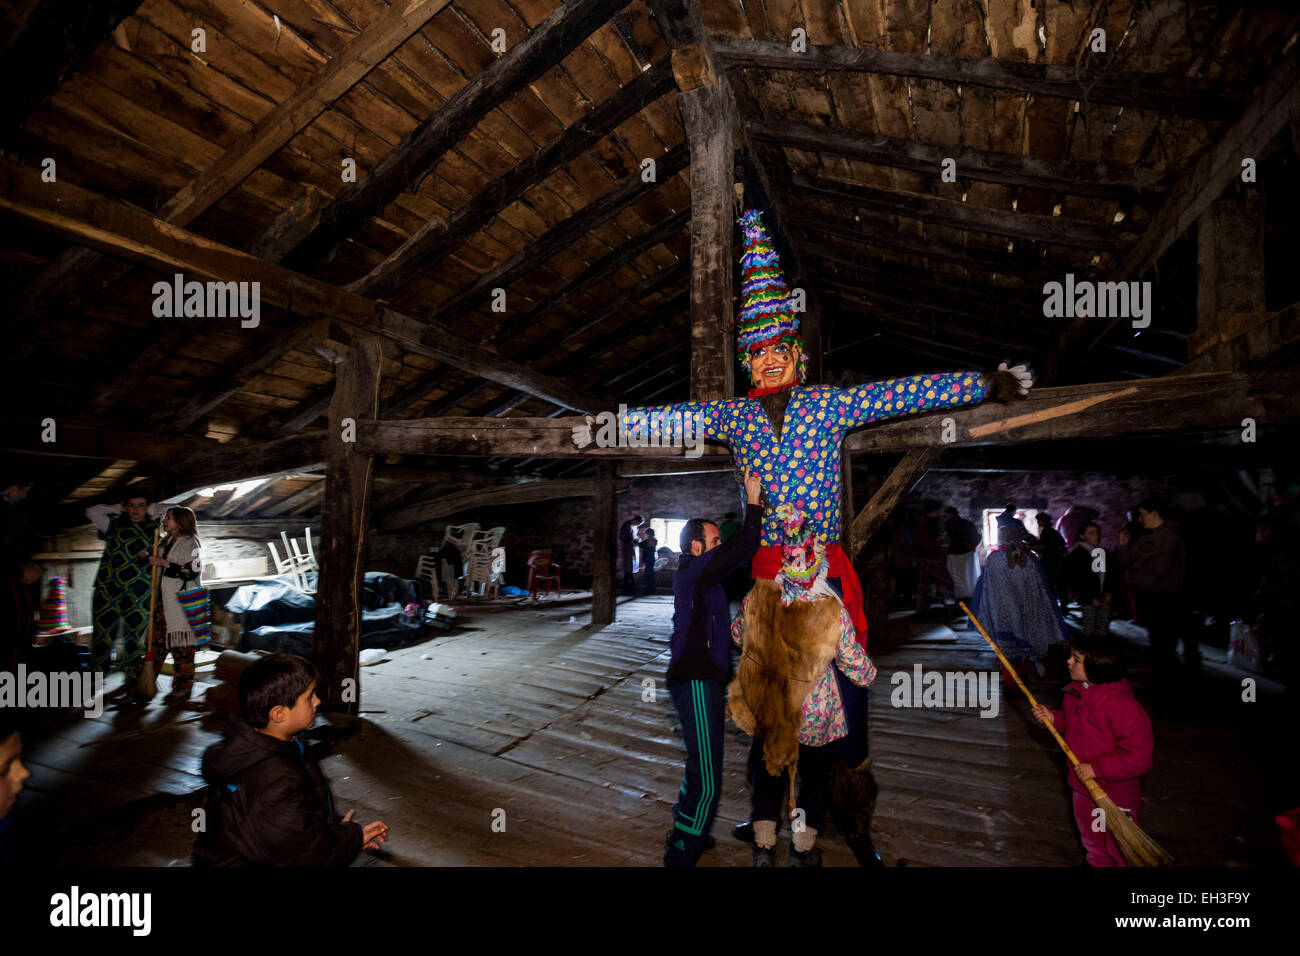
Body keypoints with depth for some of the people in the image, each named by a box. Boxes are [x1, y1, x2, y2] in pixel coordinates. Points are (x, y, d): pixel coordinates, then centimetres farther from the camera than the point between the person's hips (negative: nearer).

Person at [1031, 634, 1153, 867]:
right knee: (1091, 842, 29)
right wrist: (1054, 718, -5)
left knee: (1121, 853, 16)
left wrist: (1097, 768, -28)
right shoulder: (1076, 691, -5)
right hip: (1084, 787, 7)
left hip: (1116, 794, -7)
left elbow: (1140, 757, -28)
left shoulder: (1122, 705, -31)